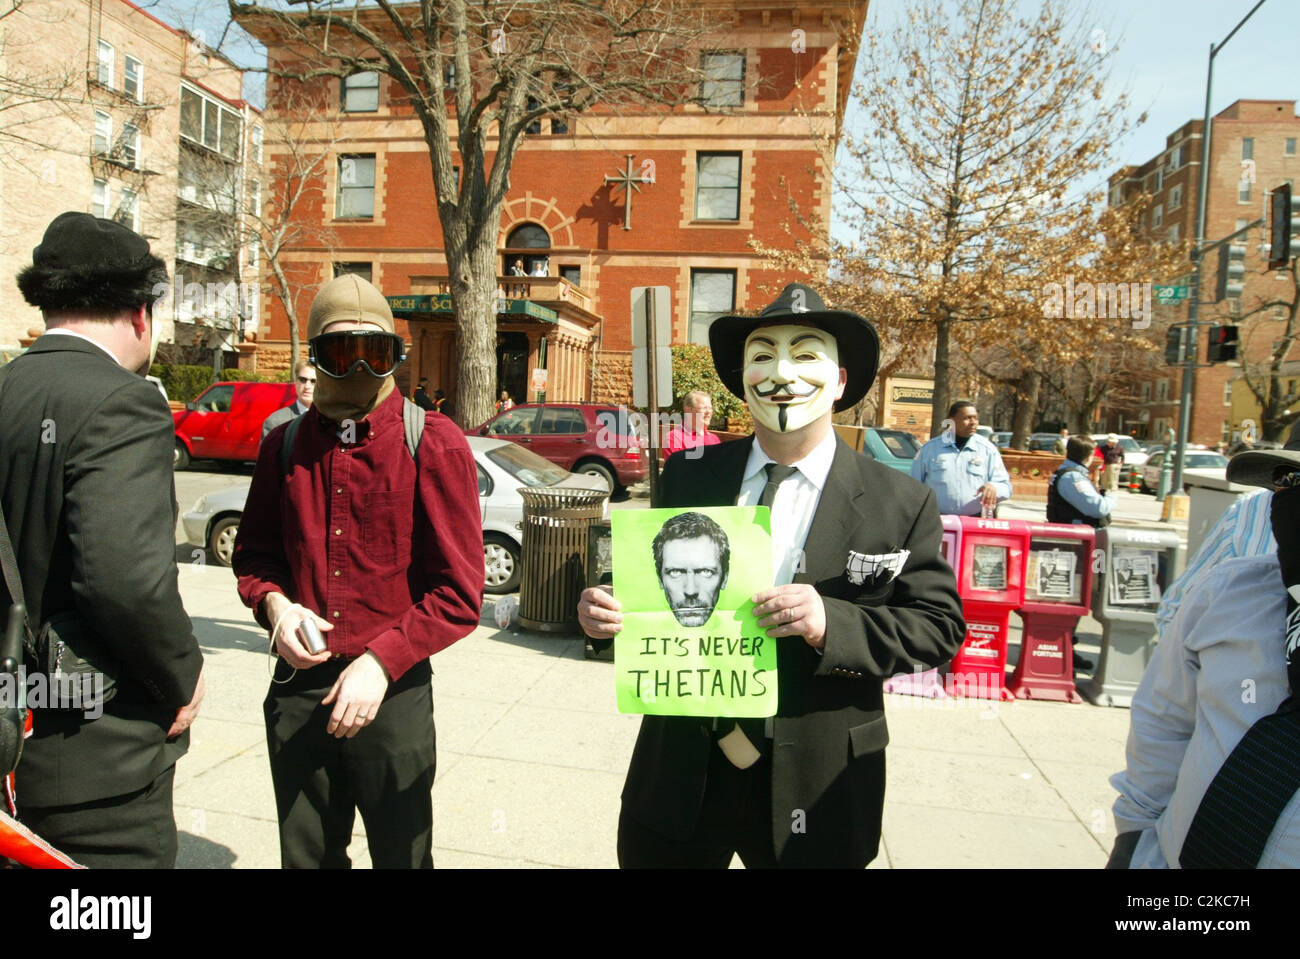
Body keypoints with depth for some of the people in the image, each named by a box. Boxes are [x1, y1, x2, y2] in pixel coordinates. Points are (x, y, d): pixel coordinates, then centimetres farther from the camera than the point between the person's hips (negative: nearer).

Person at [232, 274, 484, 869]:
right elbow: (253, 552, 16)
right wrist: (274, 603, -5)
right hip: (296, 685, 4)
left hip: (392, 691, -3)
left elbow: (458, 591, -11)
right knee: (305, 855, 20)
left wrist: (380, 662, -18)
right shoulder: (285, 444, 5)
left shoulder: (433, 445, -9)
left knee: (400, 853, 14)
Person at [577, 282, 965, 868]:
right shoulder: (685, 477, -1)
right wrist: (606, 609, -15)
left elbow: (939, 625, -8)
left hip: (813, 790, -1)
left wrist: (833, 622, -24)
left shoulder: (902, 505, -8)